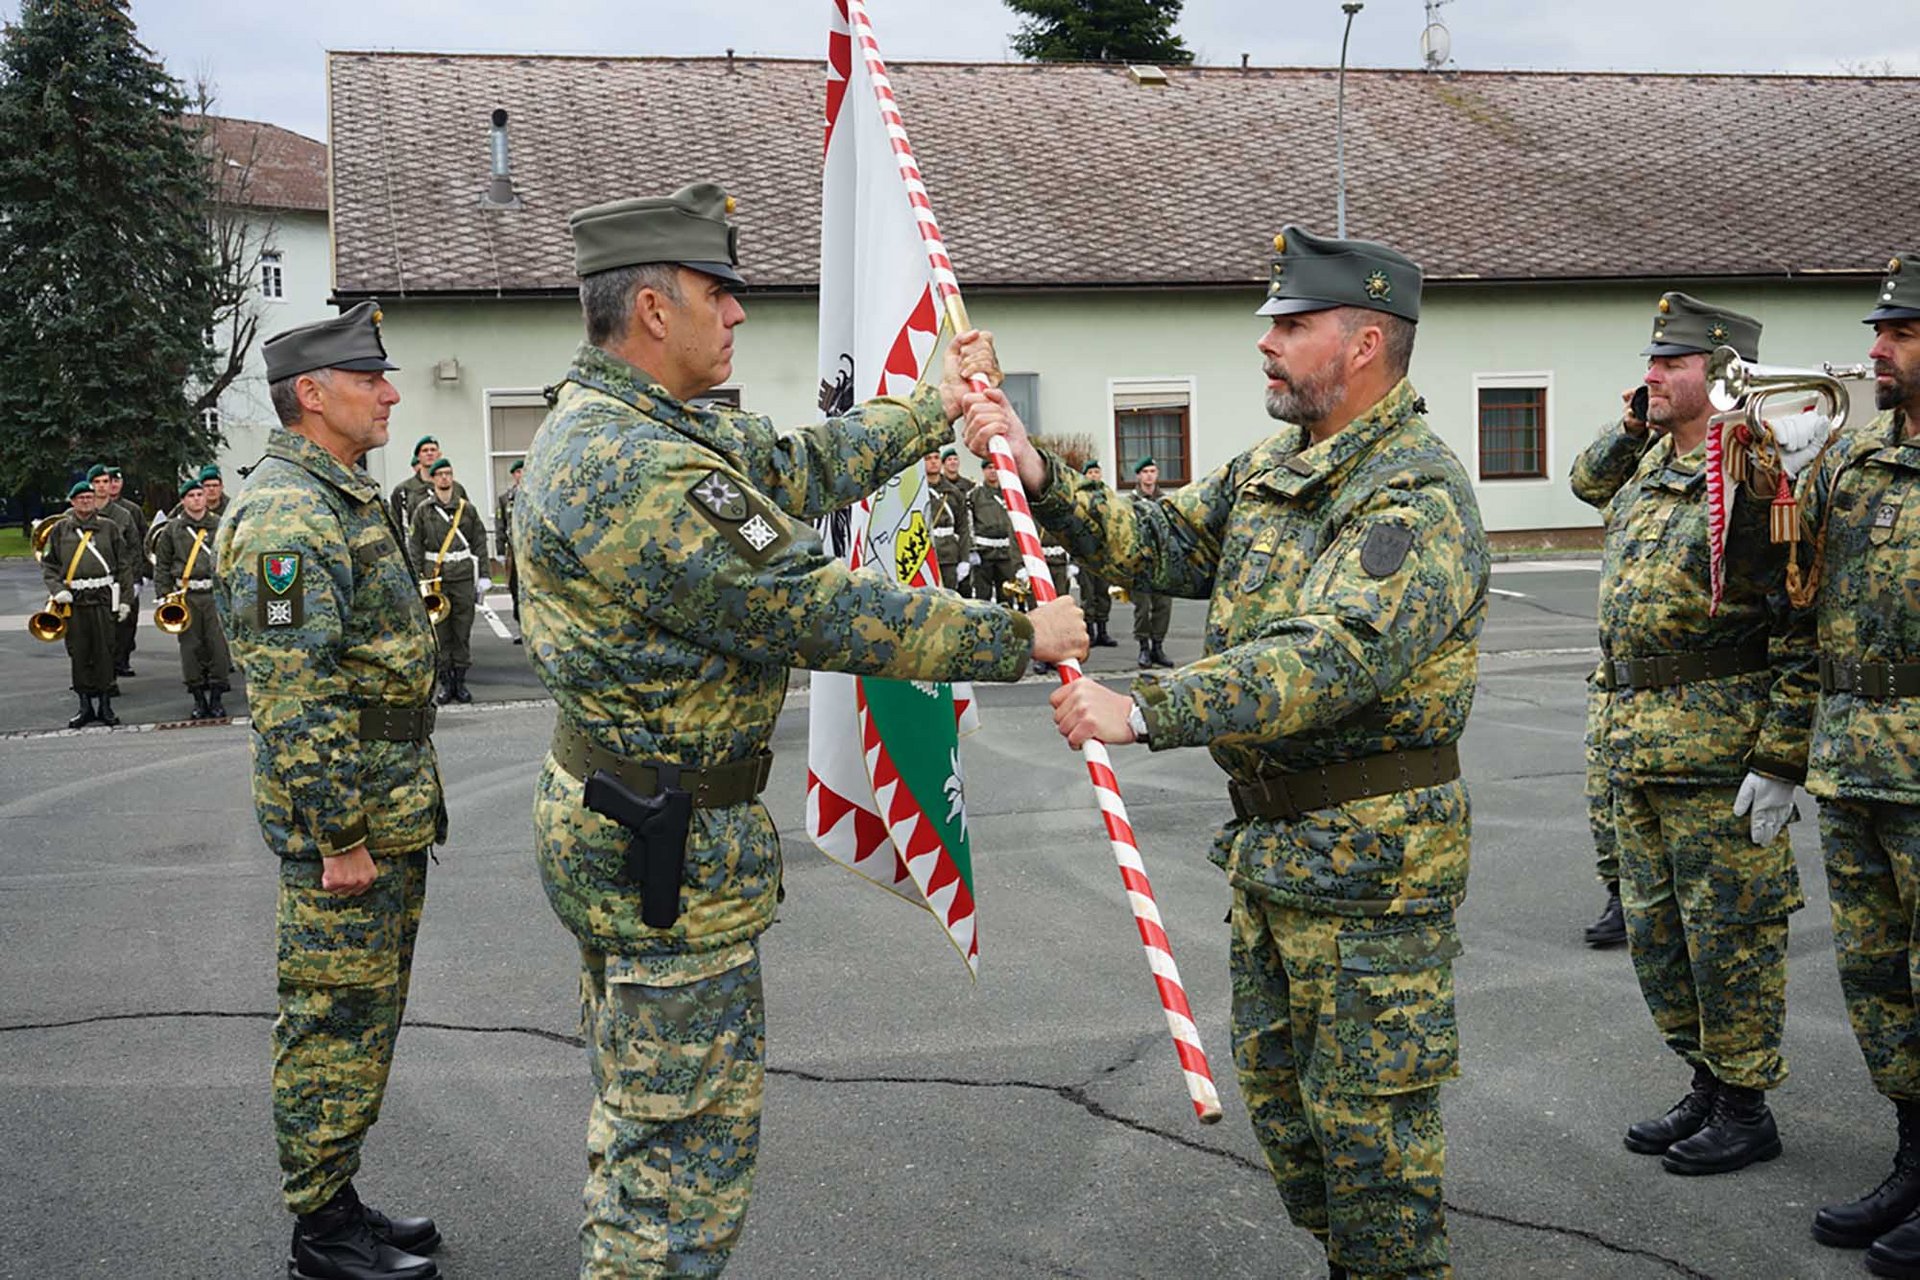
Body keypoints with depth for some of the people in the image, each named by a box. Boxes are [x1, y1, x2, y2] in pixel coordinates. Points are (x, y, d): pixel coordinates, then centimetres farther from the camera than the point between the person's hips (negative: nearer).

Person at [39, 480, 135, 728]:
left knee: (104, 652, 0)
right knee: (78, 654, 3)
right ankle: (85, 705, 11)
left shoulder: (109, 528, 7)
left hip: (103, 598, -1)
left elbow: (125, 565, 6)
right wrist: (57, 589, -5)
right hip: (72, 600, 1)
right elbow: (48, 564, 11)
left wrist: (125, 598, 1)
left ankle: (105, 705, 8)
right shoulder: (60, 529, 9)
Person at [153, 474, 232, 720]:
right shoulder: (172, 529, 7)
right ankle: (198, 698, 11)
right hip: (185, 596, 0)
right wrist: (164, 595, 3)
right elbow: (161, 565, 10)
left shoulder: (220, 525, 8)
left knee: (218, 645, -1)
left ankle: (216, 698, 8)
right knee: (191, 647, 2)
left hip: (216, 593, 0)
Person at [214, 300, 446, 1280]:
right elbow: (295, 699, -23)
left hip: (390, 814, 10)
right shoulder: (287, 518, -18)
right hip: (343, 821, -10)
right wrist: (339, 837, -22)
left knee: (367, 1014, 16)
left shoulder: (345, 499, 15)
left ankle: (338, 1199, 28)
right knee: (335, 1019, -1)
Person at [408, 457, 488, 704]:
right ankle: (446, 682, 9)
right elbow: (414, 546, 2)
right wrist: (417, 579, -4)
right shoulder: (423, 510, 3)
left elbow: (479, 542, 8)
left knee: (463, 631, 3)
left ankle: (460, 681, 11)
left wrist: (483, 576, 3)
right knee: (440, 633, 1)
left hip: (464, 576, 1)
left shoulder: (466, 508, 7)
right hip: (435, 577, -1)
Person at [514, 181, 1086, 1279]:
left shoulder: (609, 419, 8)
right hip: (671, 851, -11)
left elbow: (795, 467, 16)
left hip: (612, 821, 11)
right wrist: (1017, 639, -18)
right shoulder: (638, 471, -26)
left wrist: (934, 408, 23)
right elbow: (815, 612, -26)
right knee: (690, 1142, 1)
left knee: (642, 1108, 24)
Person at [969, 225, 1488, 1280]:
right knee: (1275, 1088, 20)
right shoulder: (1272, 471, 11)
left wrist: (1145, 710, -41)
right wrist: (1040, 478, -8)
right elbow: (1160, 543, 8)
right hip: (1270, 841, 9)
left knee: (1367, 1114, 2)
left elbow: (1333, 657, -32)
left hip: (1370, 857, -9)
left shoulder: (1418, 495, -20)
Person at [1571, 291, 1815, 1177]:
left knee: (1729, 933, 2)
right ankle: (1707, 1086, 30)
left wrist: (1780, 763, -20)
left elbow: (1807, 630, -16)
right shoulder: (1649, 469, 12)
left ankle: (1746, 1112, 16)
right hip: (1636, 748, 9)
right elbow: (1588, 478, 38)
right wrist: (1639, 419, 17)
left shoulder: (1757, 478, -13)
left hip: (1718, 754, -9)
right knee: (1656, 930, 16)